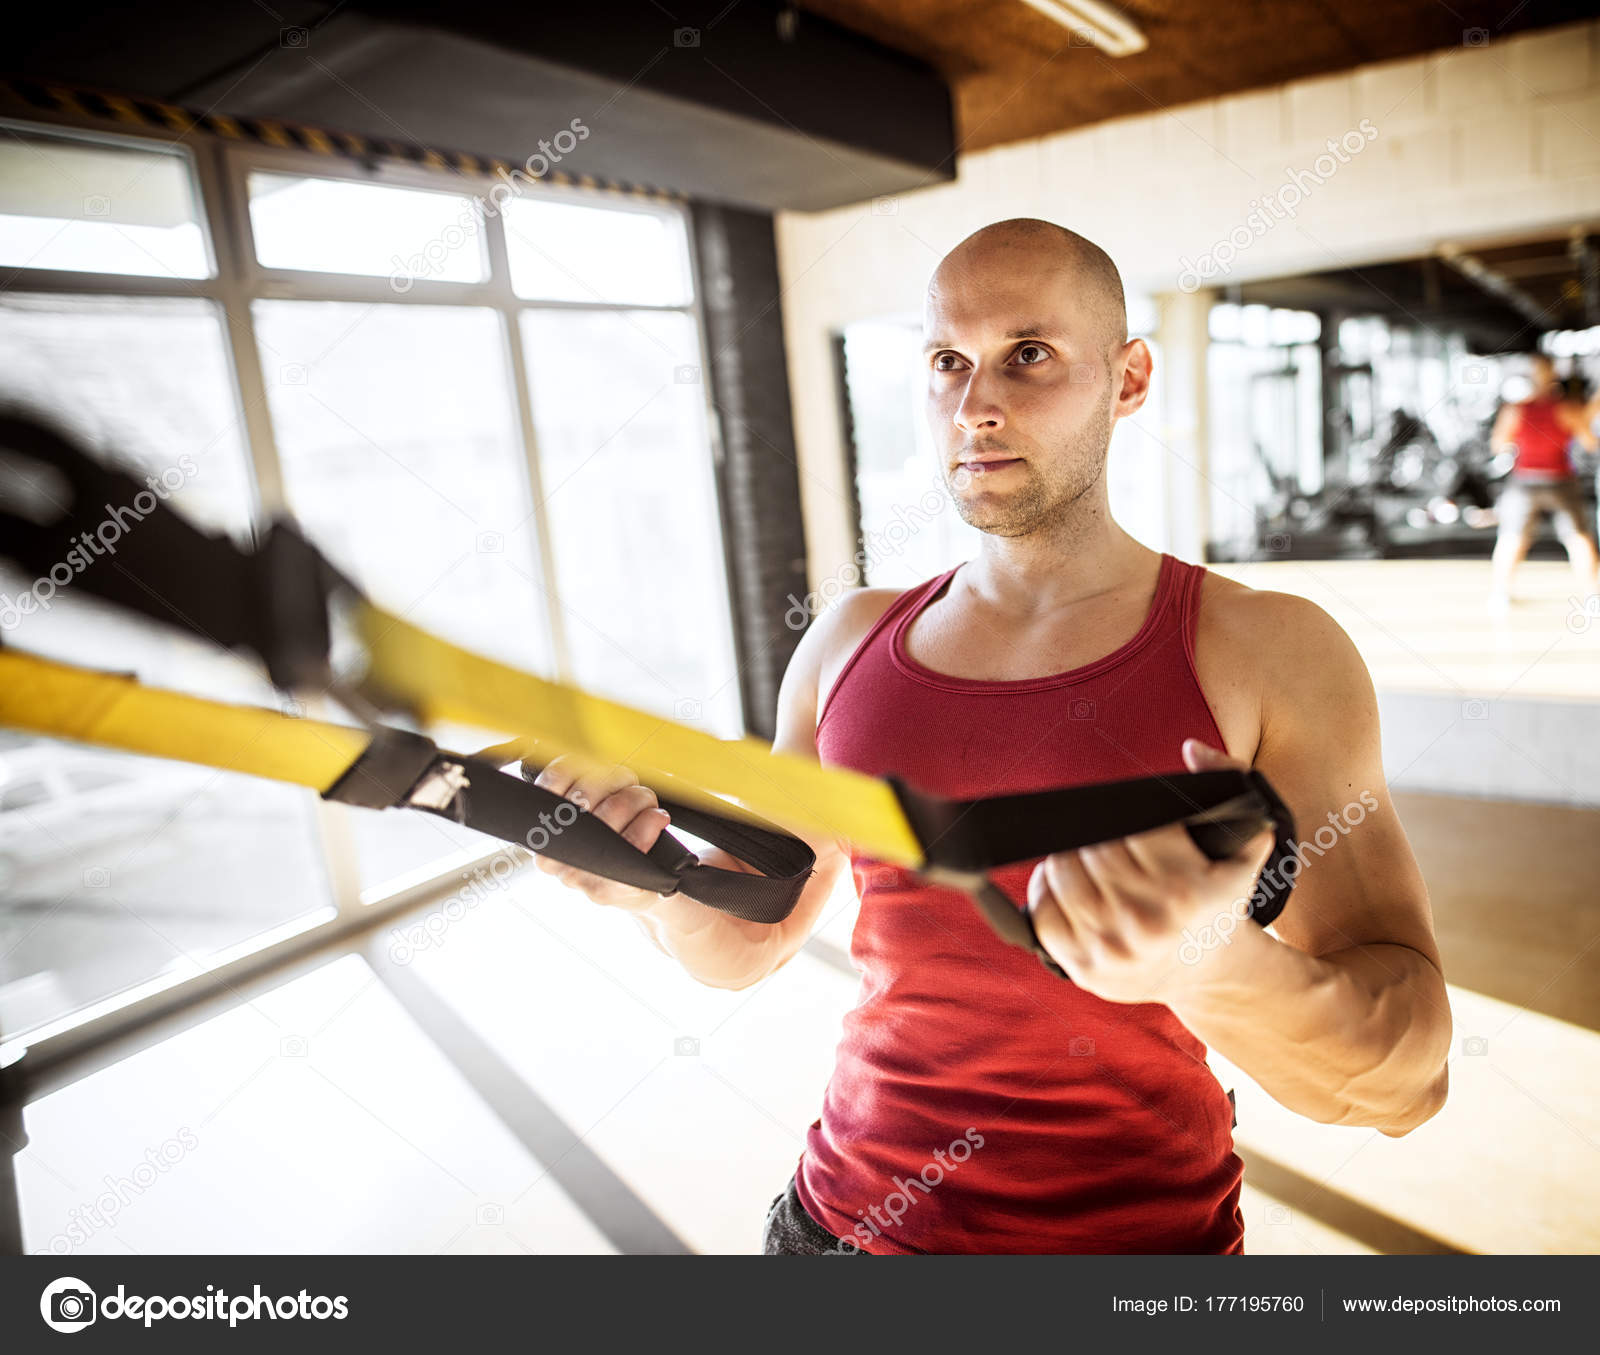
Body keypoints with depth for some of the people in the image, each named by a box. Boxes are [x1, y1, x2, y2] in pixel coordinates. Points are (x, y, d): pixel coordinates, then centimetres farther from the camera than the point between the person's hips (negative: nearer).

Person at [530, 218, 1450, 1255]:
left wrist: (1212, 963, -36)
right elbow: (749, 941, 4)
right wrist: (662, 886, -17)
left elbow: (1406, 1080, -16)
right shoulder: (850, 643, -3)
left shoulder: (1268, 653, -12)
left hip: (1137, 1228, -2)